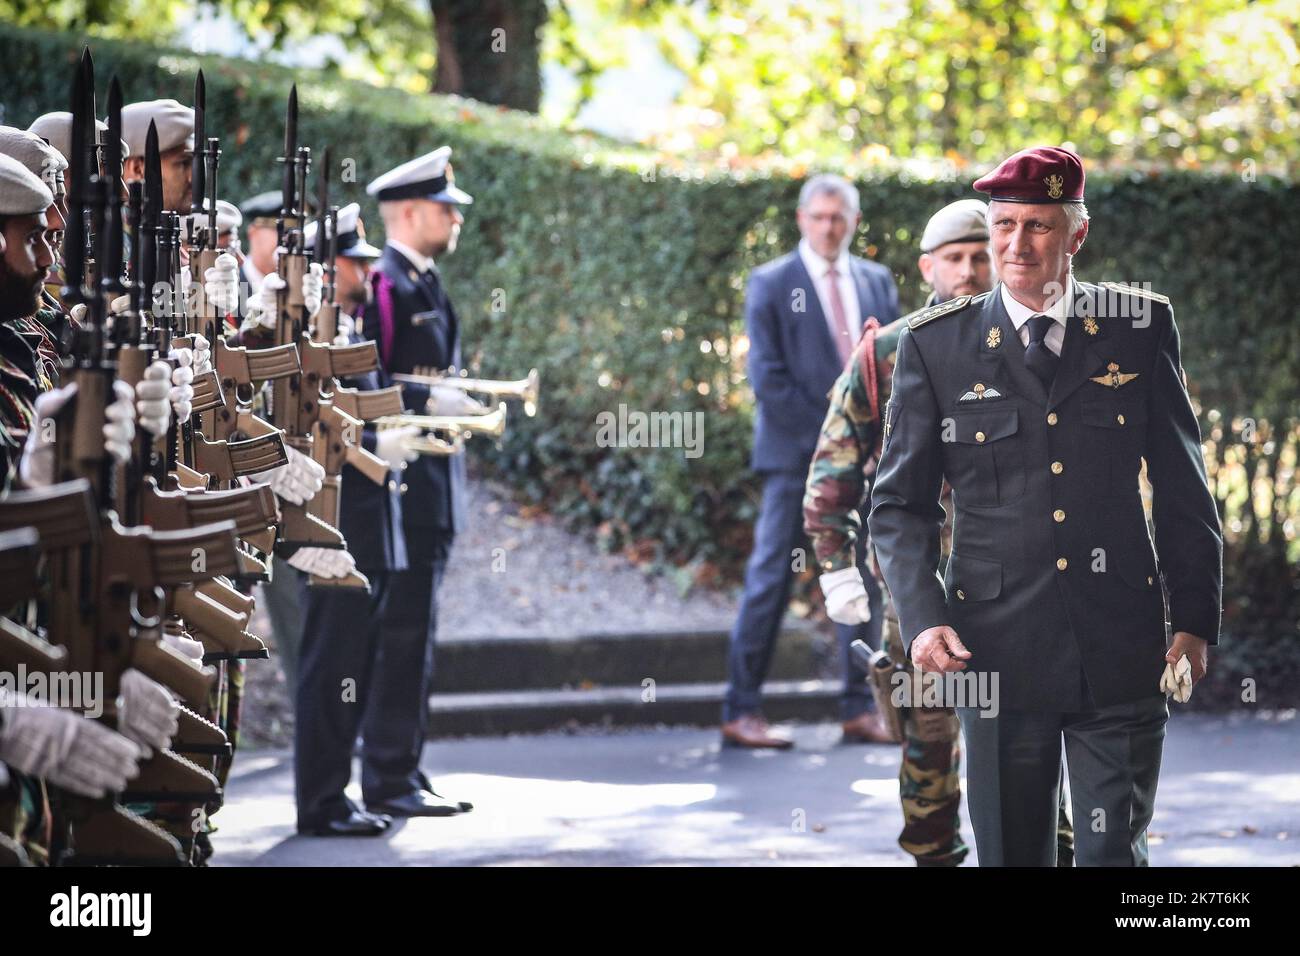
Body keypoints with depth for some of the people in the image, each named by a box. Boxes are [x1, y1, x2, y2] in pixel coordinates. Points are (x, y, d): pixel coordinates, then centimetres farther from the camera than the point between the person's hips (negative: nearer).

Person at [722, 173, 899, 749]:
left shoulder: (877, 281, 14)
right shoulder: (771, 284, 0)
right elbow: (768, 377, -7)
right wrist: (829, 437, -12)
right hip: (797, 453, -5)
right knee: (771, 577, -6)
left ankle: (859, 711, 9)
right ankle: (741, 711, -3)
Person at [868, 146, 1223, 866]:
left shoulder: (1141, 327, 5)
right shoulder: (935, 345, 3)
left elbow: (1183, 488, 10)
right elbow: (899, 502, 5)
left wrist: (1196, 618, 4)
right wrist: (921, 618, -9)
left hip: (1122, 653, 0)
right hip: (999, 648, 0)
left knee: (1115, 852, 0)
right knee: (1010, 852, 7)